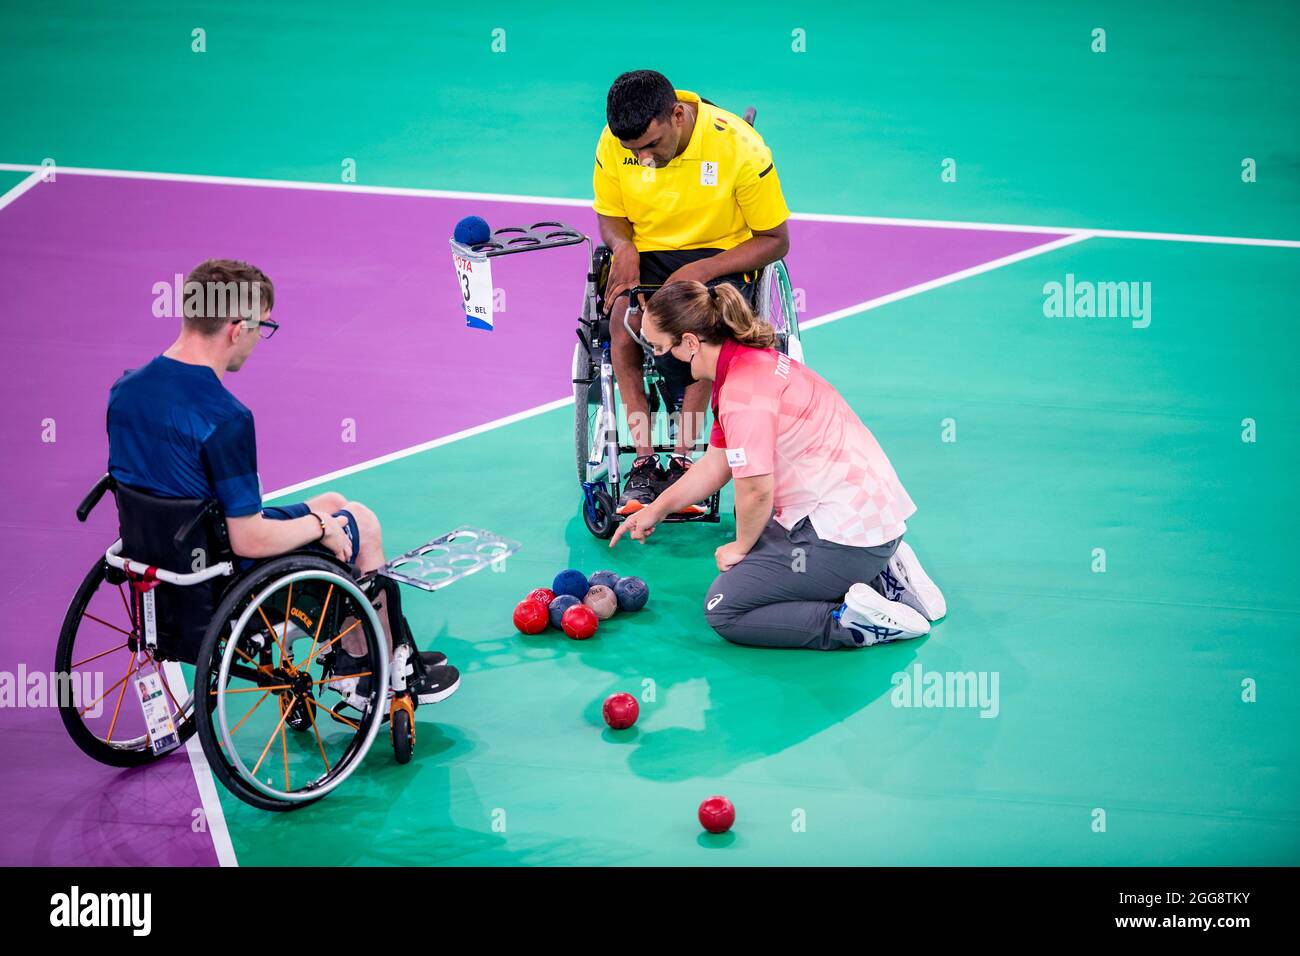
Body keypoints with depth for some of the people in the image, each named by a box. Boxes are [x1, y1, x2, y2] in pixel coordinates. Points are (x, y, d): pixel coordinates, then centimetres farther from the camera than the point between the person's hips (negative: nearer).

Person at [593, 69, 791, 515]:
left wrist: (702, 271, -24)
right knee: (623, 315, -32)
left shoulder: (740, 147, -18)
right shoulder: (613, 144, -10)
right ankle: (644, 461, -27)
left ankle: (682, 458, -29)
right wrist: (623, 248, -17)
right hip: (646, 256, 2)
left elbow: (774, 240, -10)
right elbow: (610, 216, 8)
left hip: (720, 255, -2)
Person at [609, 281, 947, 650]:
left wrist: (741, 547, -5)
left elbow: (756, 489, -24)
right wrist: (657, 509, 27)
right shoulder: (747, 363, 11)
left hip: (845, 533, -10)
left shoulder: (744, 388, -22)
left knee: (723, 610, -4)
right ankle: (879, 574, 16)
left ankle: (860, 623, -10)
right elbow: (718, 462, 21)